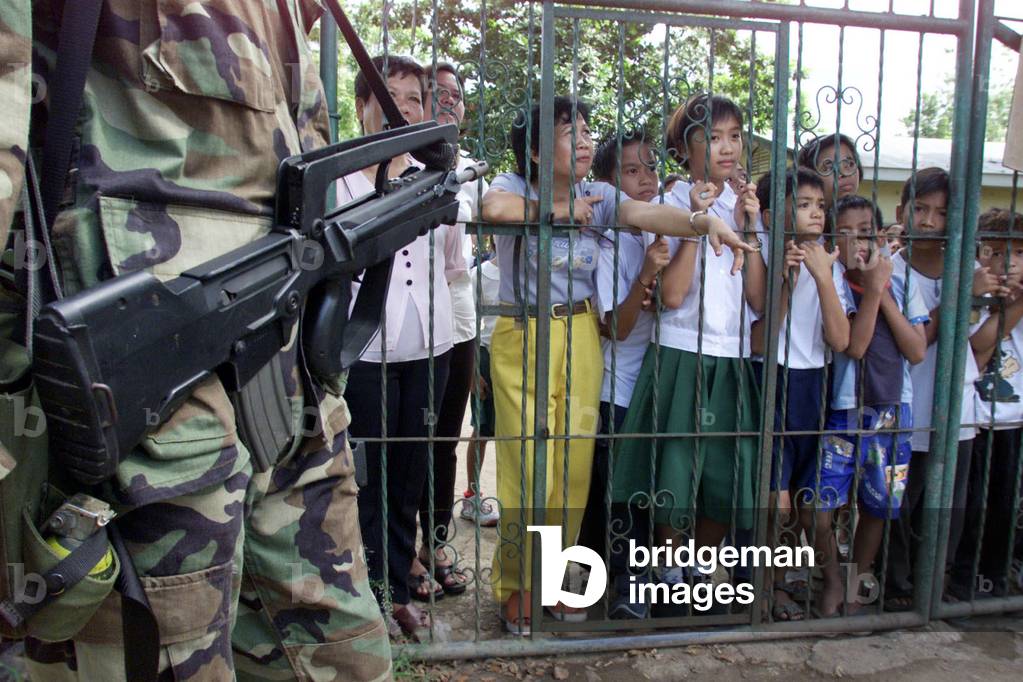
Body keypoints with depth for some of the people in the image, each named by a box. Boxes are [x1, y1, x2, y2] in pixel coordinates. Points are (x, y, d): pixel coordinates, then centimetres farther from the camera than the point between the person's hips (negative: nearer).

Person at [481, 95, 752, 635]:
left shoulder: (597, 197, 6)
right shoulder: (514, 186, -5)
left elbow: (647, 214, -13)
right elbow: (494, 208, -30)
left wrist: (705, 222, -31)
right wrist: (558, 209, -16)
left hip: (580, 337, 4)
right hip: (521, 336, -4)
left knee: (574, 468, 9)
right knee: (526, 471, -2)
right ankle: (515, 585, 19)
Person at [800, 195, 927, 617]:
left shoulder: (902, 282, 3)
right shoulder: (833, 283, -6)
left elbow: (917, 352, -5)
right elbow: (853, 345, -17)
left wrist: (883, 292, -10)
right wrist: (871, 288, -19)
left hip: (892, 412, 3)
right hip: (843, 411, -3)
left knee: (878, 507, 13)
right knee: (815, 506, -7)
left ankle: (856, 583, 35)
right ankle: (832, 582, 18)